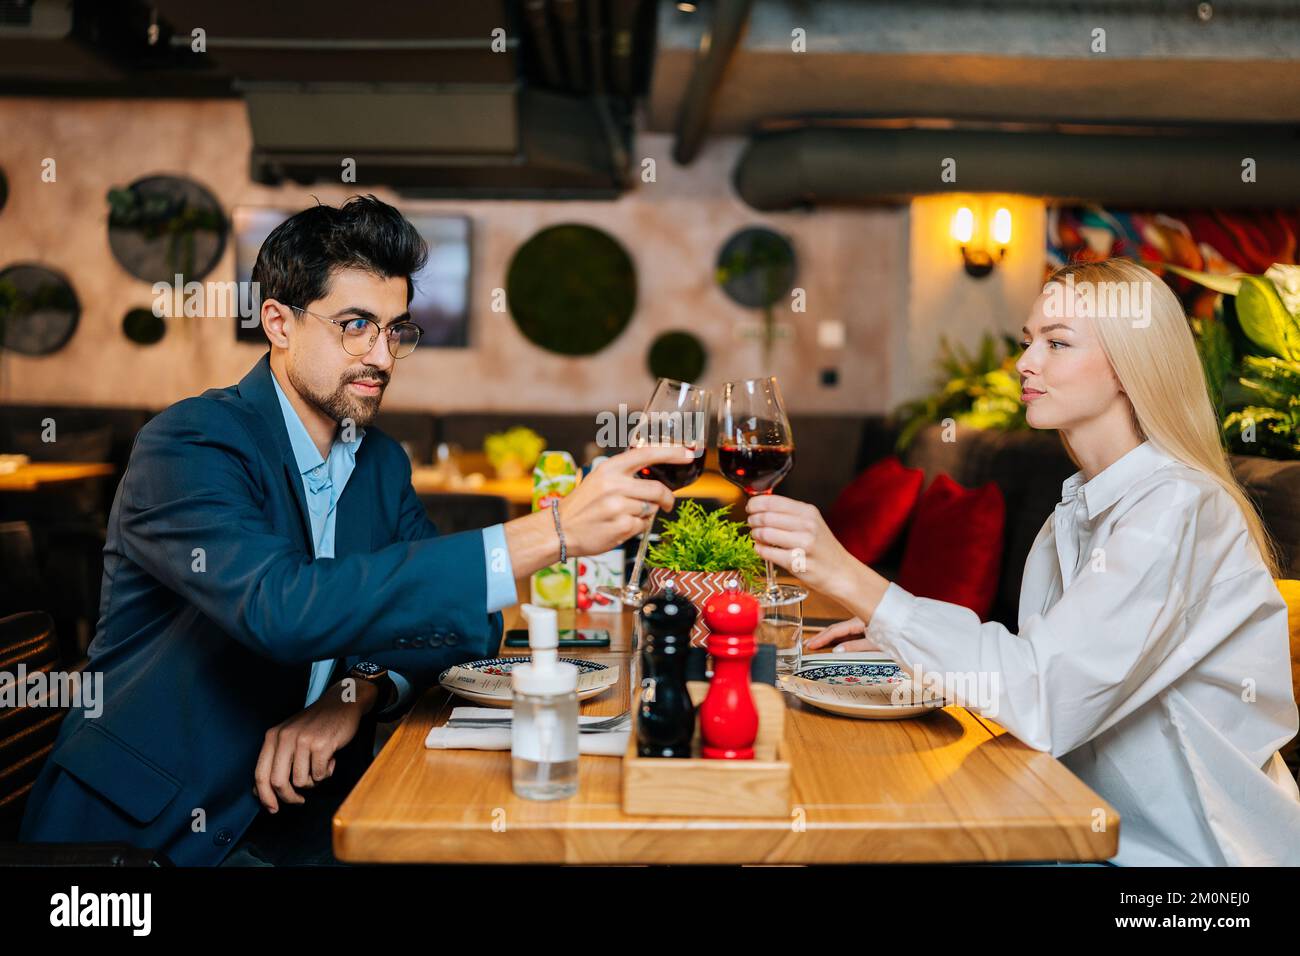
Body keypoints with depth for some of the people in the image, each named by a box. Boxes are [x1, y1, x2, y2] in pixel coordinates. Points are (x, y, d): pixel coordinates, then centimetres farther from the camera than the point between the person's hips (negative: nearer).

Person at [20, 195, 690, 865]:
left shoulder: (382, 463, 7)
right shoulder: (186, 447, -16)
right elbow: (279, 605, -32)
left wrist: (360, 690, -18)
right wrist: (552, 533, -36)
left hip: (300, 822, 5)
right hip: (145, 829, -5)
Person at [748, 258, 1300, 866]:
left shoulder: (1176, 508, -20)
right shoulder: (1082, 507, 9)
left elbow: (1047, 701, -31)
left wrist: (850, 579, -32)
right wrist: (897, 635, -1)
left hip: (1197, 852, -7)